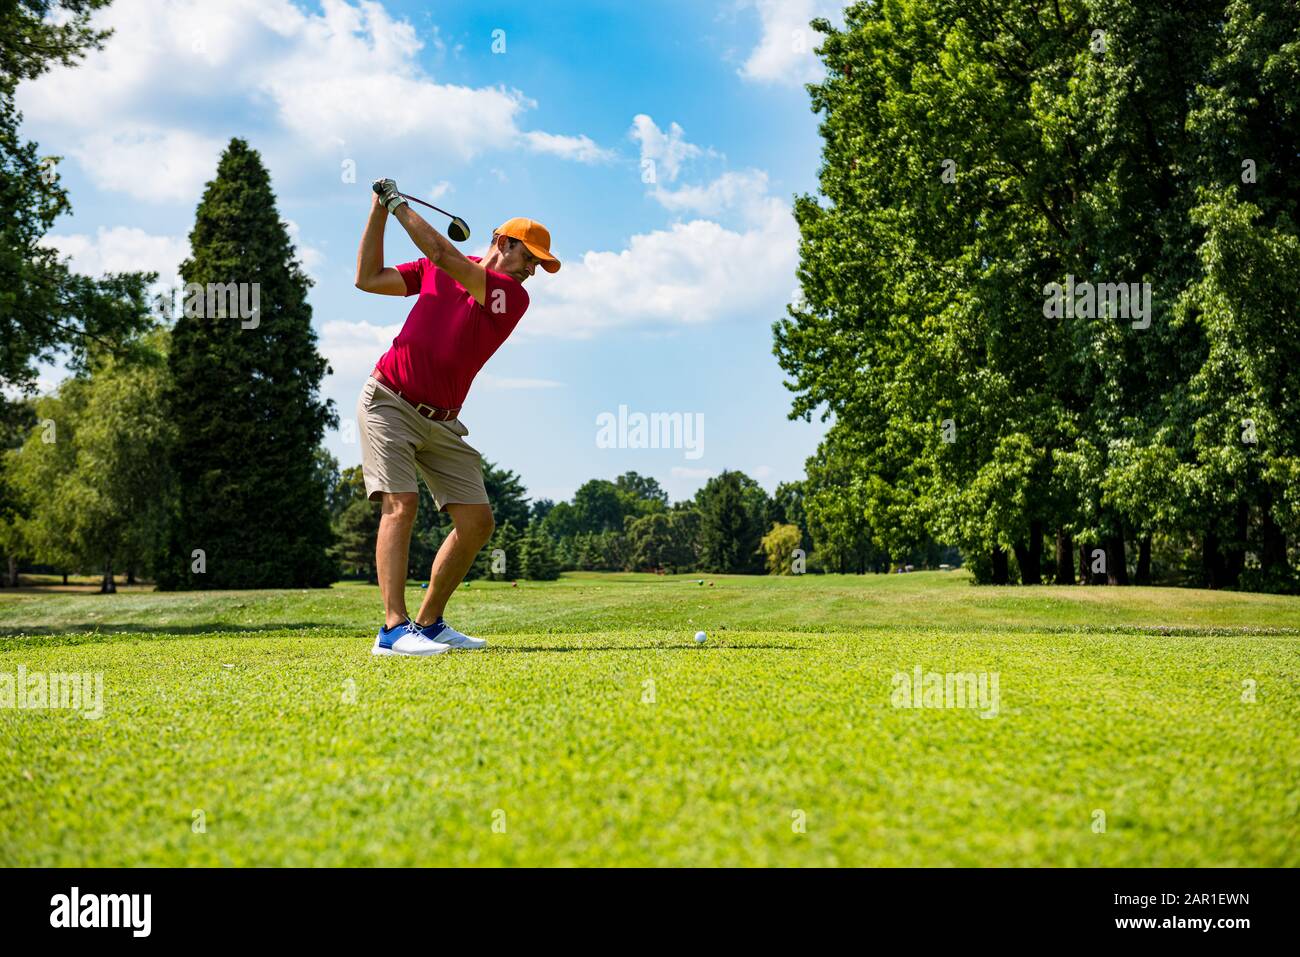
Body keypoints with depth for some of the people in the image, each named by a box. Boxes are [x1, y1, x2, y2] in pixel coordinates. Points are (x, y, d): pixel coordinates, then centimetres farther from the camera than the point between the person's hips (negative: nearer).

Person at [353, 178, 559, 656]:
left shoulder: (513, 297, -4)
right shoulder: (436, 271, 4)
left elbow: (444, 257, -16)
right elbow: (369, 279, 6)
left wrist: (398, 203, -9)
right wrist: (378, 211, 0)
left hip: (442, 422, 2)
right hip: (388, 403, -2)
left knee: (477, 521, -3)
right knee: (401, 503, -19)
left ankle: (429, 622, 13)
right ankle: (394, 629, -24)